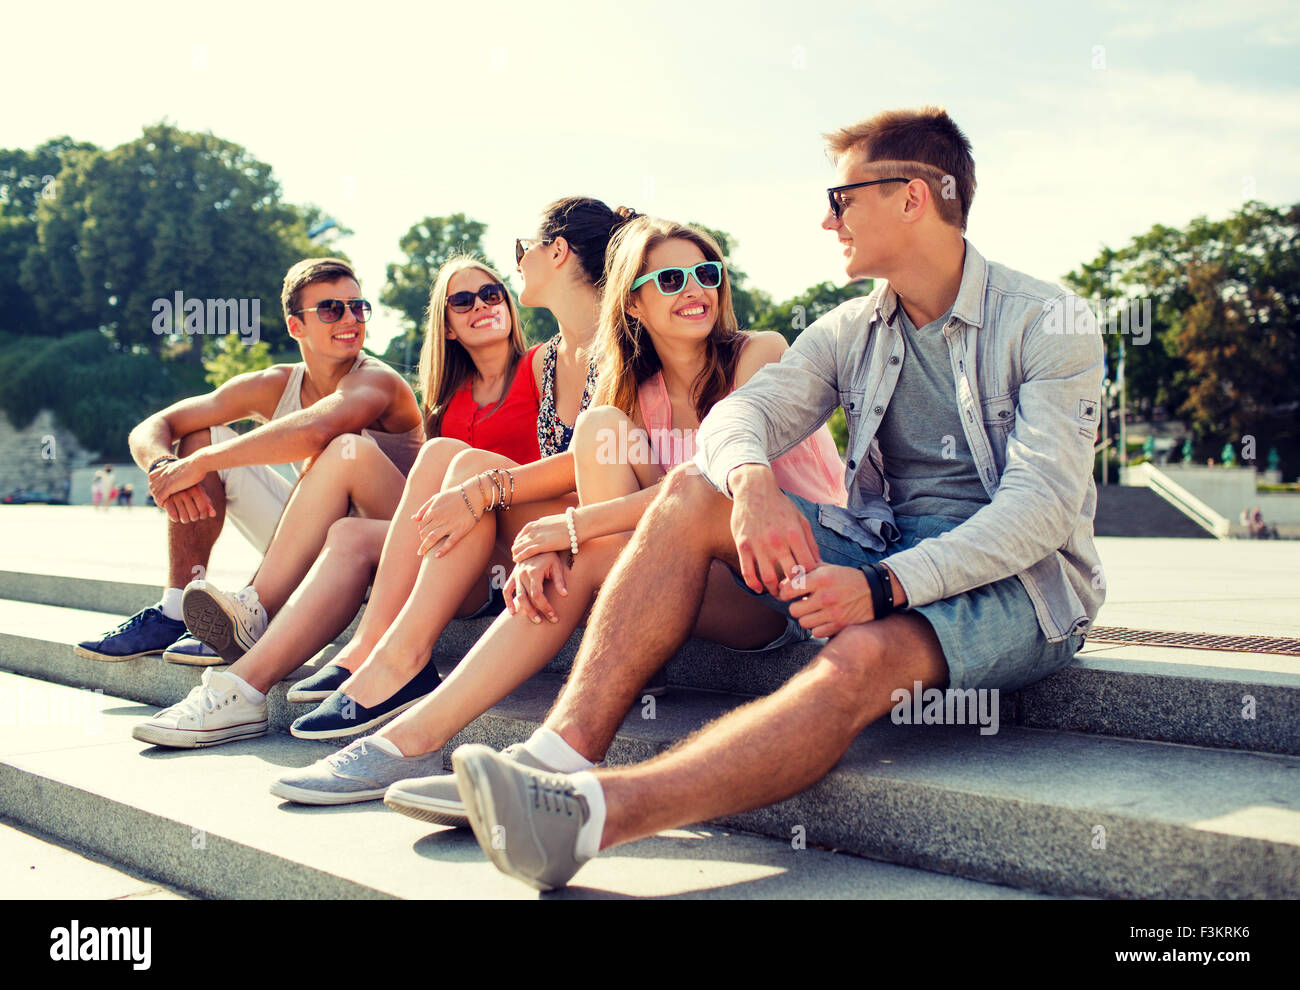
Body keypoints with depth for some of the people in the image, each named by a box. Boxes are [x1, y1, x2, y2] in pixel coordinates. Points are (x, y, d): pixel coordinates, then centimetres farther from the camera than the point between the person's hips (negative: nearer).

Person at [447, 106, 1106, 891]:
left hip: (1018, 582, -5)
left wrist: (886, 586, -31)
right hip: (885, 549, 5)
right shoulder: (849, 332, 11)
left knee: (863, 657, -39)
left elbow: (1043, 504, -18)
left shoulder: (1051, 323, -7)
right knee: (692, 492, -15)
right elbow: (740, 411, -2)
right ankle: (563, 751, -29)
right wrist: (752, 481, -28)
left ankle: (590, 814, -53)